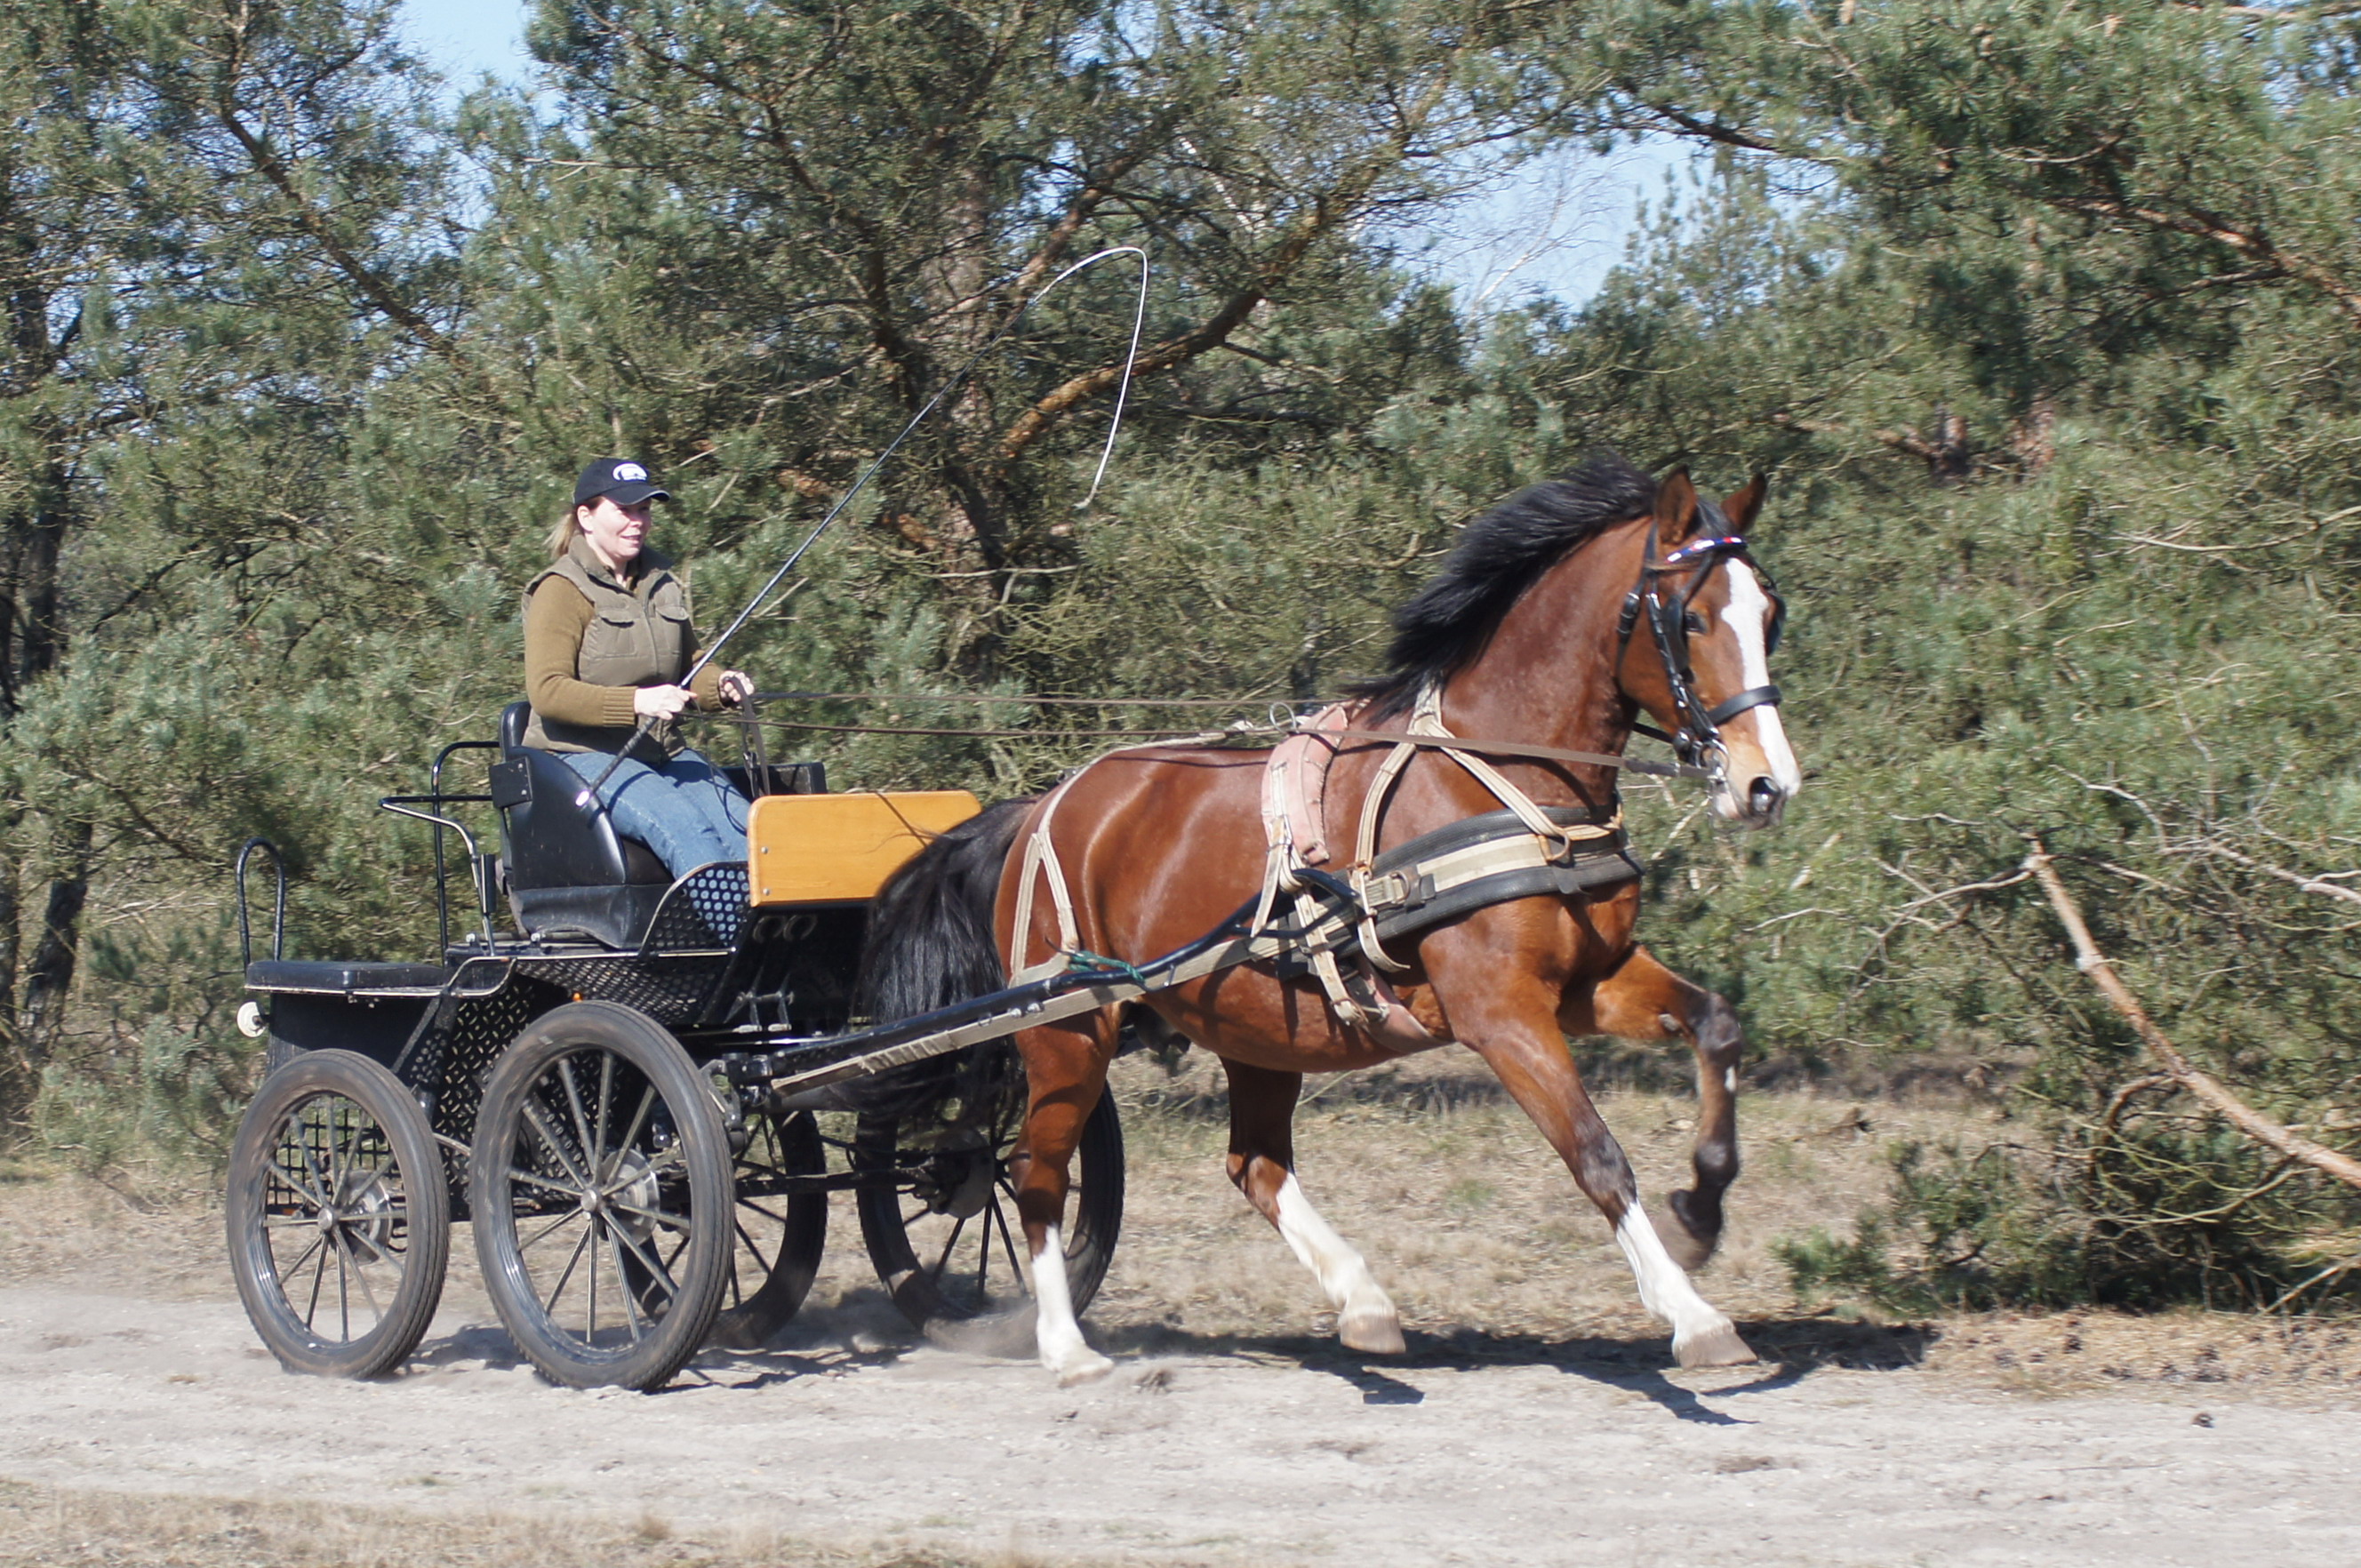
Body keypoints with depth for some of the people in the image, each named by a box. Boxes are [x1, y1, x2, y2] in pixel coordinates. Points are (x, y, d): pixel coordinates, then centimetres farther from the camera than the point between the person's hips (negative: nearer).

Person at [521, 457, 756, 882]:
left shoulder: (662, 585, 18)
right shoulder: (562, 591, -4)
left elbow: (687, 669, 28)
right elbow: (546, 691, -16)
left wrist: (719, 686, 3)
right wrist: (636, 702, -27)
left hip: (664, 752, 6)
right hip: (585, 755, -6)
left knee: (742, 824, -22)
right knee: (684, 828, -31)